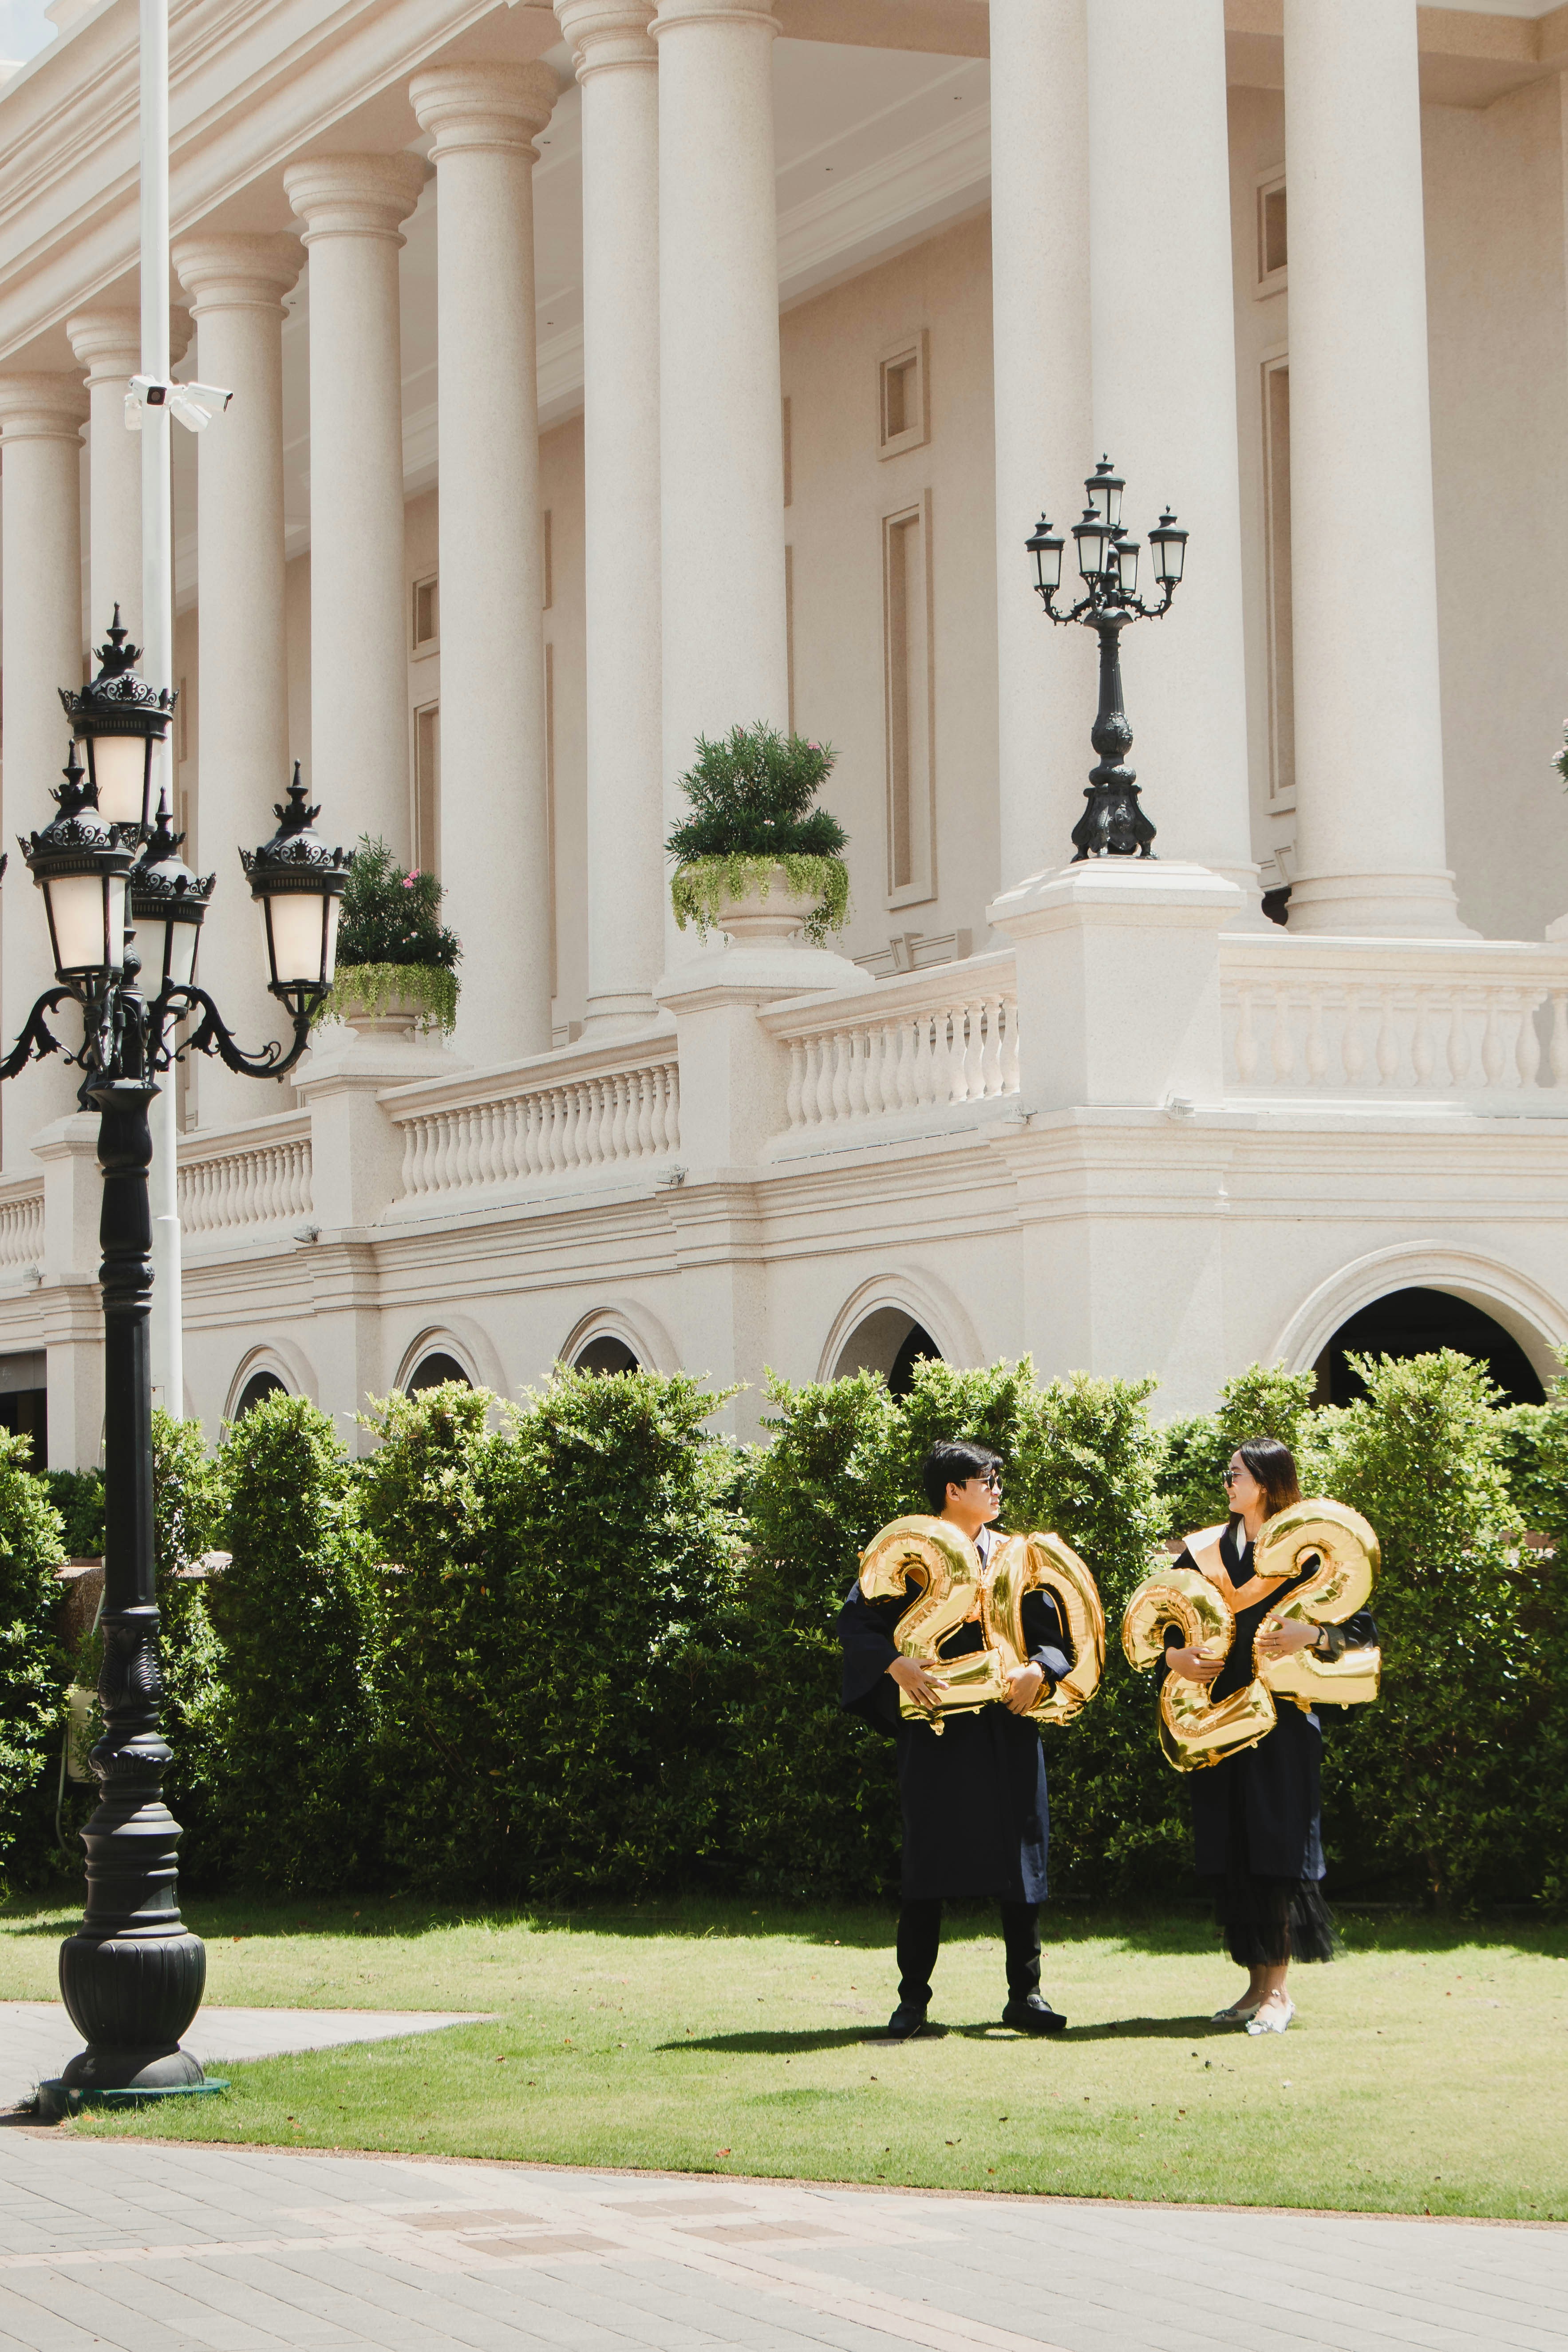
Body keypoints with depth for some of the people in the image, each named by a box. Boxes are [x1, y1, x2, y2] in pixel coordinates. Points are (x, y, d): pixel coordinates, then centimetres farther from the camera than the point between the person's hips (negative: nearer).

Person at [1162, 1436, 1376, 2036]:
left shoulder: (1306, 1548, -1)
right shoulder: (1207, 1551, 12)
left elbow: (1360, 1625, -4)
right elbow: (1161, 1621, 17)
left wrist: (1311, 1636, -21)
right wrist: (1176, 1655, -2)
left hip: (1281, 1718, -5)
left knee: (1277, 1845, -8)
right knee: (1228, 1848, 4)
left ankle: (1279, 1987, -4)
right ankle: (1256, 1982, 12)